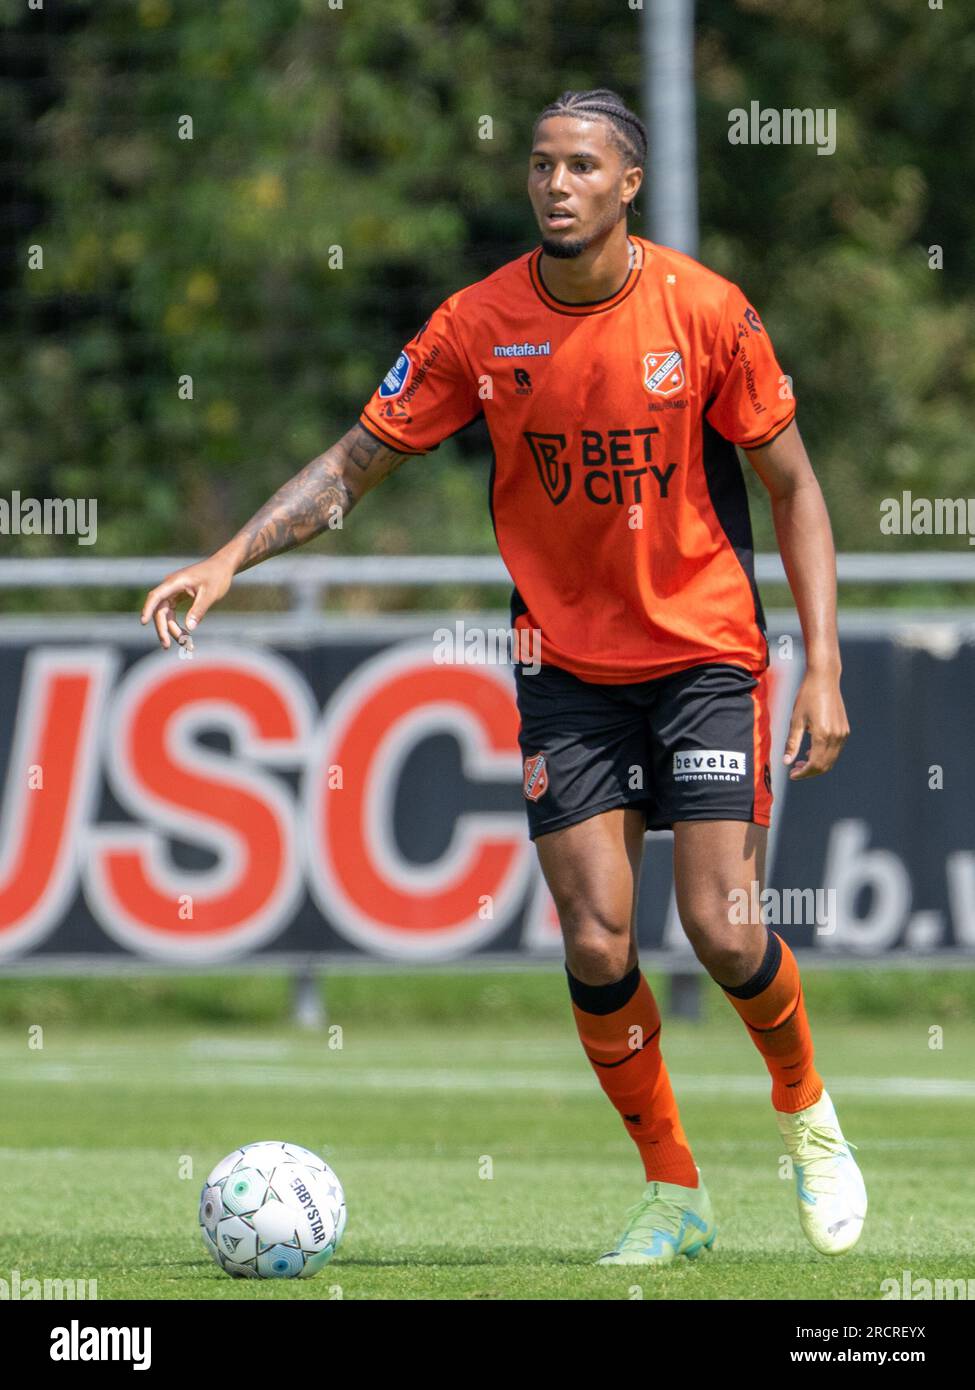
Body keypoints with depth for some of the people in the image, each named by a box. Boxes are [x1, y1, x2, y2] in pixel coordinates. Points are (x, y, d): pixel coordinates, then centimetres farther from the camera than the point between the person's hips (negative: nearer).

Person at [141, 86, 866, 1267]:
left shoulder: (705, 311, -11)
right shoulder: (479, 325, -6)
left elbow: (793, 487, -3)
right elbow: (355, 462, 1)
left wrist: (822, 668, -9)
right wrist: (228, 560, -11)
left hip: (705, 650, -2)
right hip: (566, 664, 2)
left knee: (722, 928, -11)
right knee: (595, 947, -6)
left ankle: (806, 1113, 20)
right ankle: (673, 1195, 13)